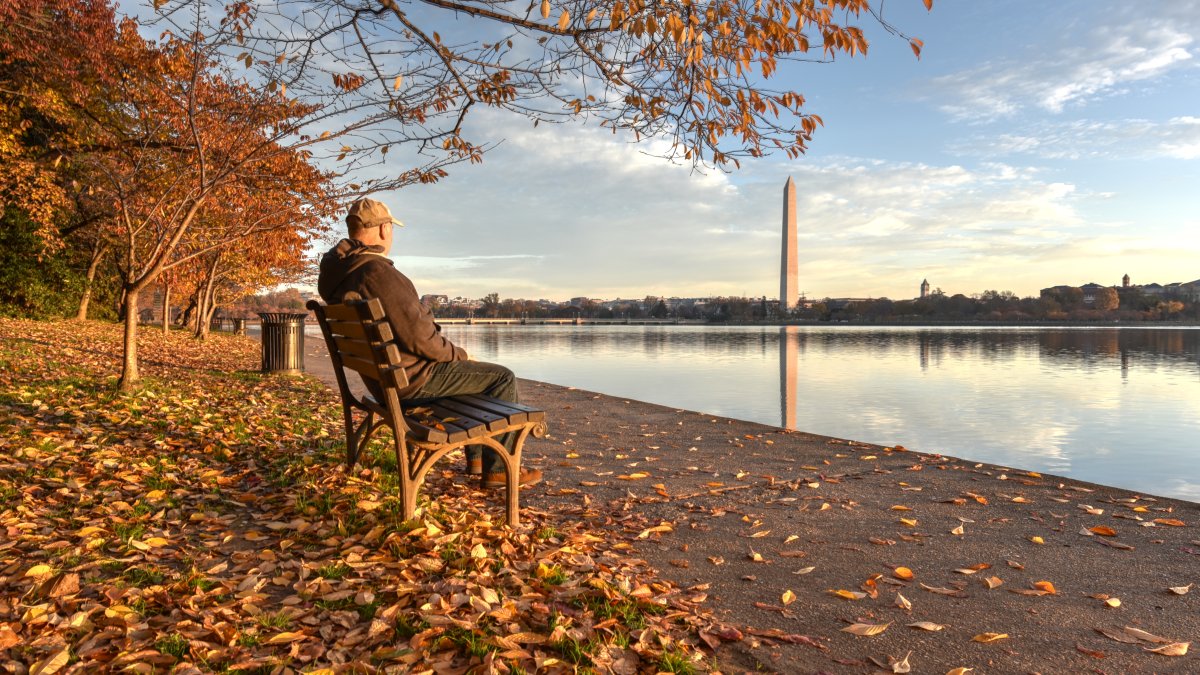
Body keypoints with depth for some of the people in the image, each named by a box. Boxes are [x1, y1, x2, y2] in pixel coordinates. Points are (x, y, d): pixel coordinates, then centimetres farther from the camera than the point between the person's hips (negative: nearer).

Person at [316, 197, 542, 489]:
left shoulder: (339, 271, 6)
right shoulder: (379, 273, -26)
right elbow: (420, 338, -26)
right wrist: (459, 353, -7)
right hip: (411, 379, -10)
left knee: (472, 373, 28)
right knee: (503, 378, 0)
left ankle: (477, 456, 34)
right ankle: (497, 468, 8)